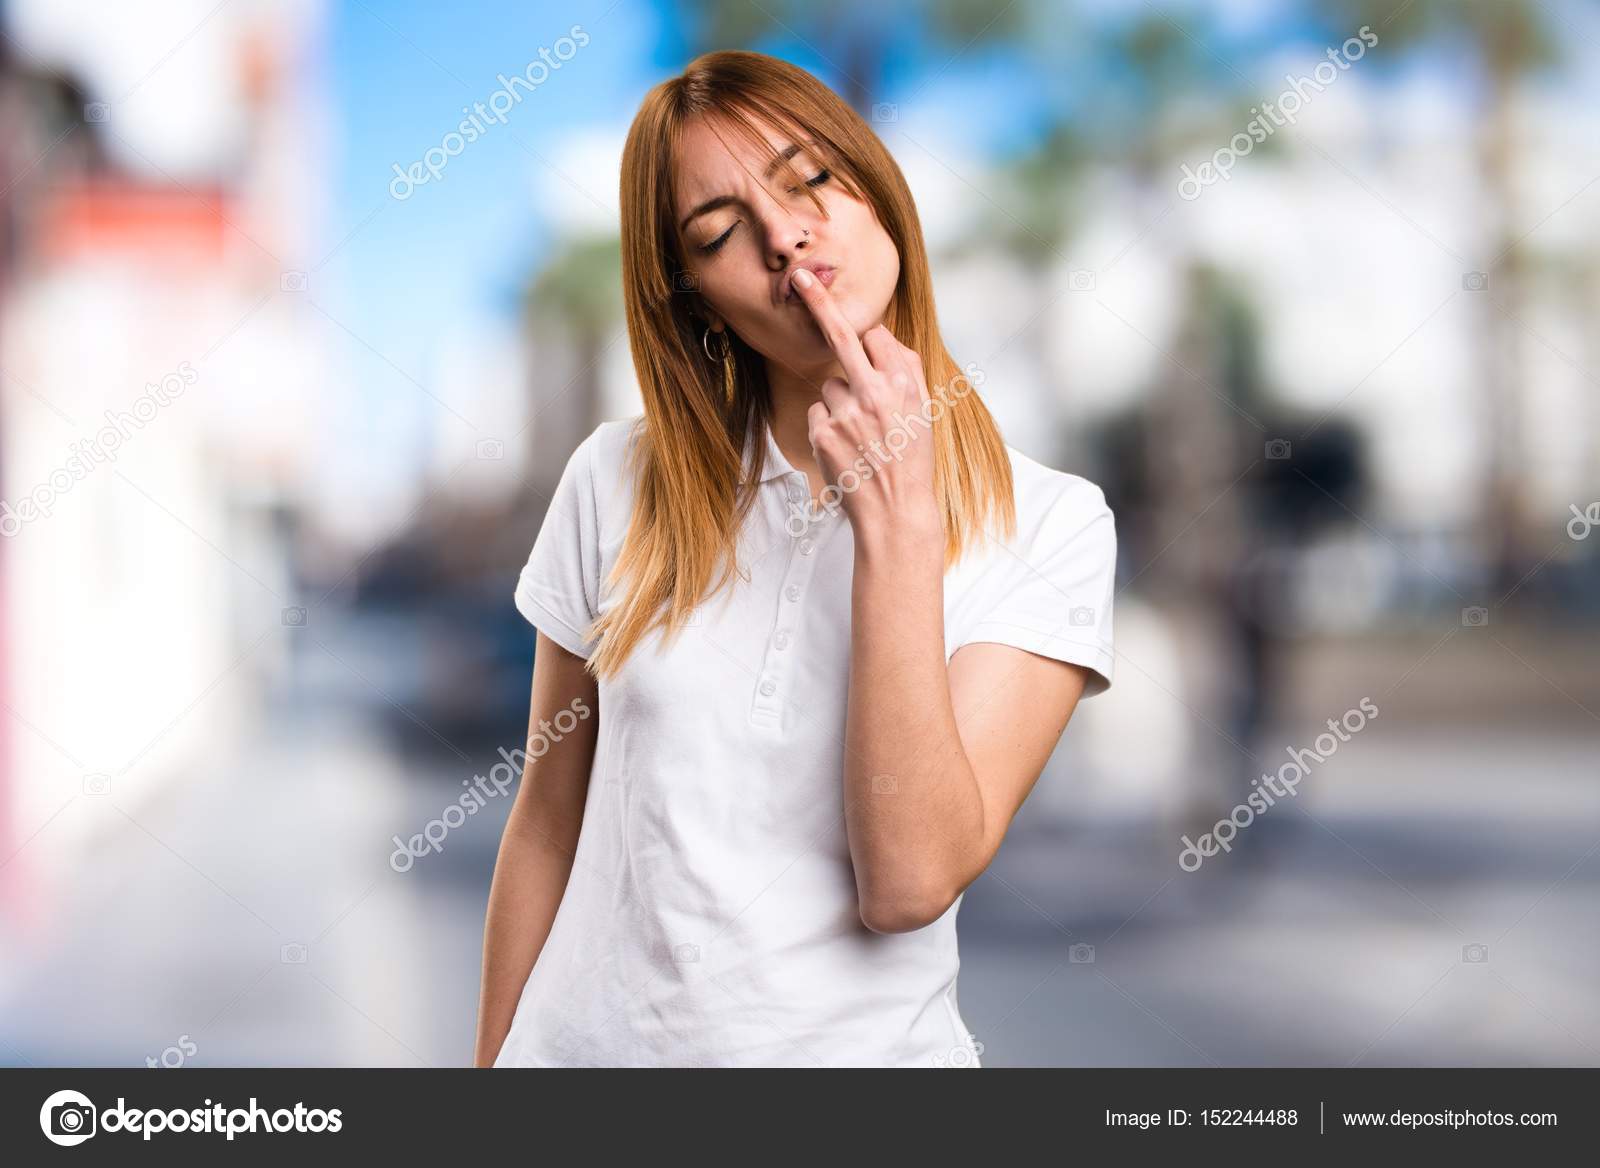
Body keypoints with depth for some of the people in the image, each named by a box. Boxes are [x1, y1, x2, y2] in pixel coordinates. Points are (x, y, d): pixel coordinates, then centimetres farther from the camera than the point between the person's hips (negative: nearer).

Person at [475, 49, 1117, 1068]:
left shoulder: (1049, 525, -10)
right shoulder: (621, 481, -3)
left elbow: (909, 884, -20)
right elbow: (546, 826, 3)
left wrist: (897, 522, -23)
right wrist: (492, 1057, 5)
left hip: (858, 1045, -2)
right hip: (589, 1036, 2)